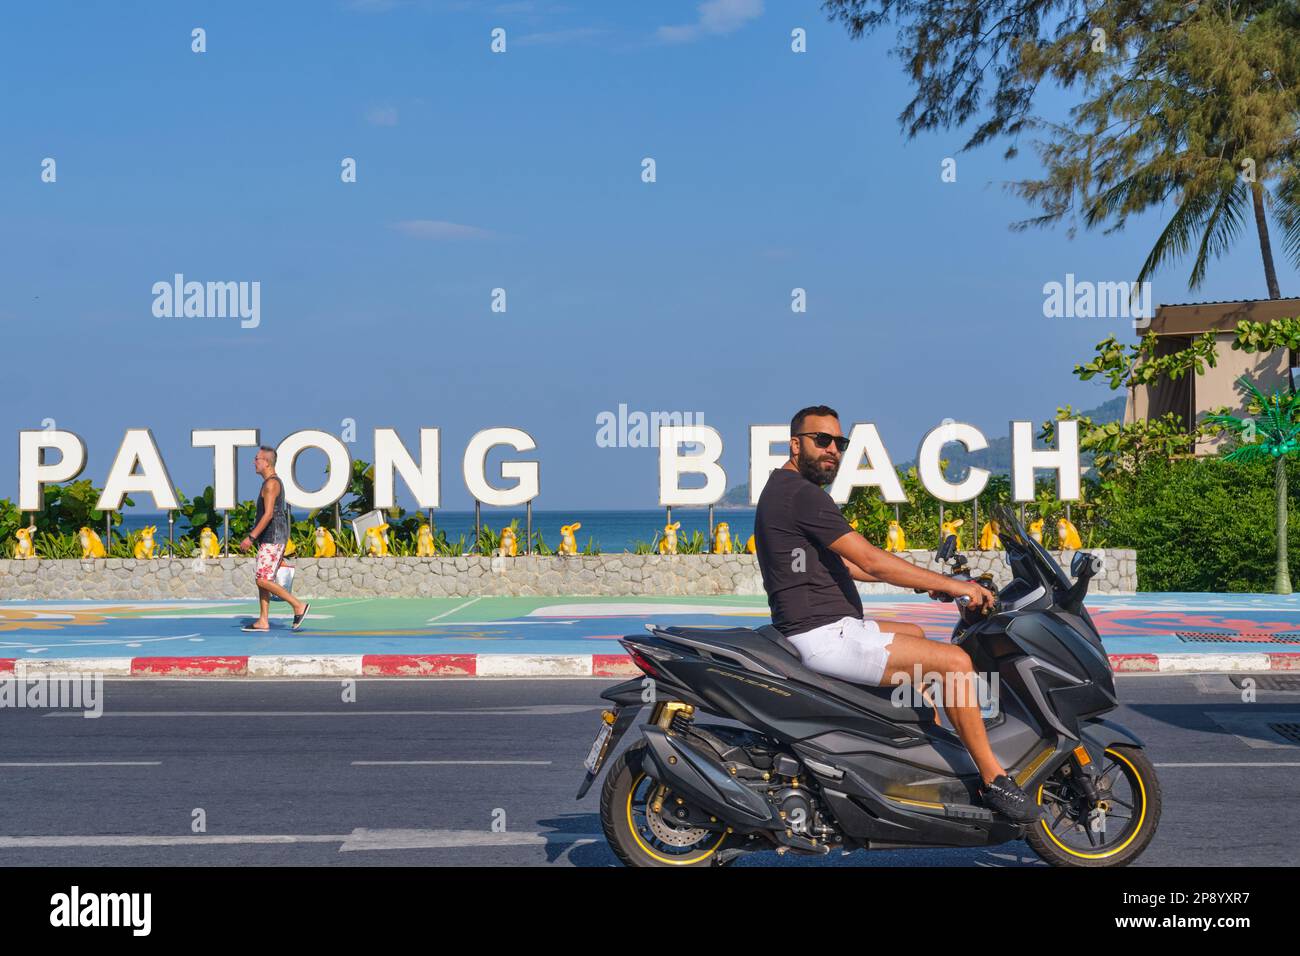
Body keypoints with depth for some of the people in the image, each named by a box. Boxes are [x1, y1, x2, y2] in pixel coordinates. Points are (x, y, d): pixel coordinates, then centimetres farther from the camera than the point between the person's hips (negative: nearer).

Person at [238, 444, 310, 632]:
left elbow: (268, 514, -21)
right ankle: (263, 621, 8)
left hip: (272, 539, -10)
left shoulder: (271, 484, -14)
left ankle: (299, 606, -7)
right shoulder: (274, 482, 18)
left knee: (263, 580, -11)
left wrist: (251, 537, -22)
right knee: (262, 579, 8)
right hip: (272, 539, 10)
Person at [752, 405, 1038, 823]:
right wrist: (950, 585, -13)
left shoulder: (784, 490, 17)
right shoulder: (801, 493, -16)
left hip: (825, 628, 11)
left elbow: (845, 564, 25)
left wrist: (922, 580, 23)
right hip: (825, 636, -11)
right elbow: (870, 560, -20)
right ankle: (993, 779, -4)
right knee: (956, 661, -11)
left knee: (914, 634, 30)